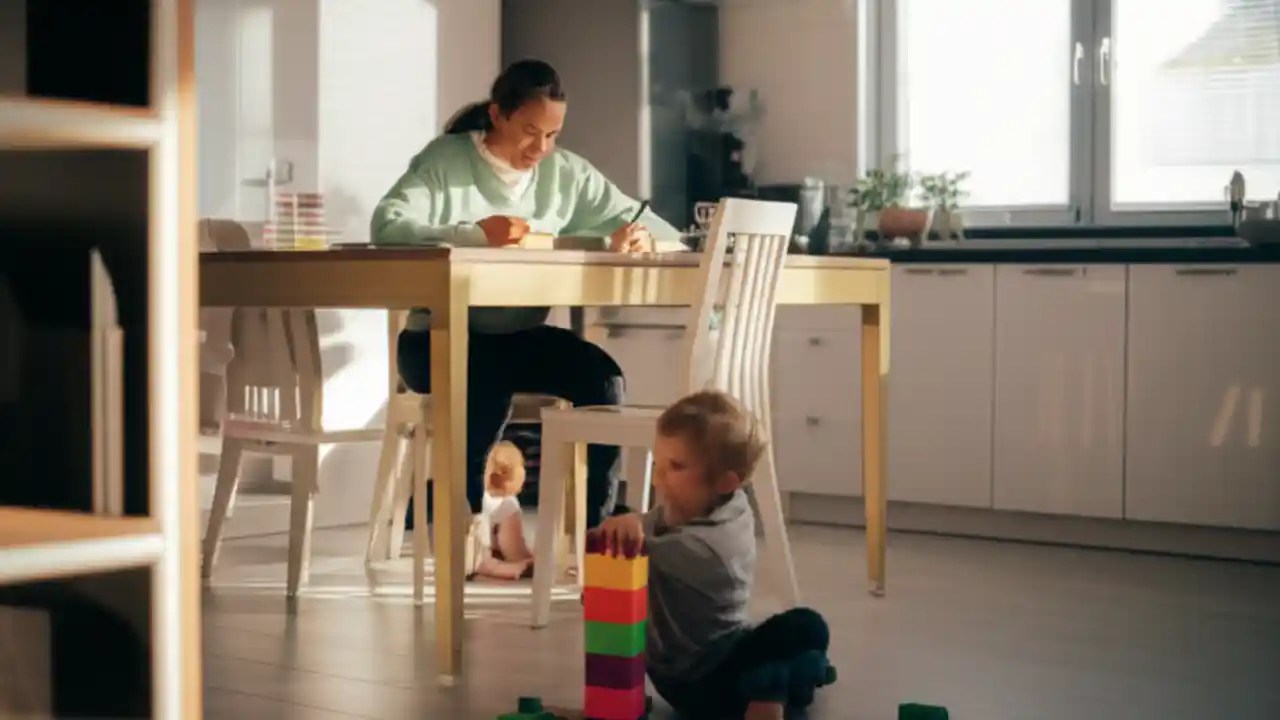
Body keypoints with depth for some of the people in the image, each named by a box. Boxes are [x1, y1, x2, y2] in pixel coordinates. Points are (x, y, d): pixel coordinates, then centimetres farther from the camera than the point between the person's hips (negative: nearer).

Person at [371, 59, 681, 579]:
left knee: (604, 376, -23)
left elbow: (656, 228, 6)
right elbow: (386, 226, -23)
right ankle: (461, 517, -12)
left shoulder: (567, 173, 5)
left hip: (519, 337, 4)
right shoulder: (444, 161, -6)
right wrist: (476, 234, -36)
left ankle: (599, 526, -12)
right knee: (490, 385, -36)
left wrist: (640, 237, -20)